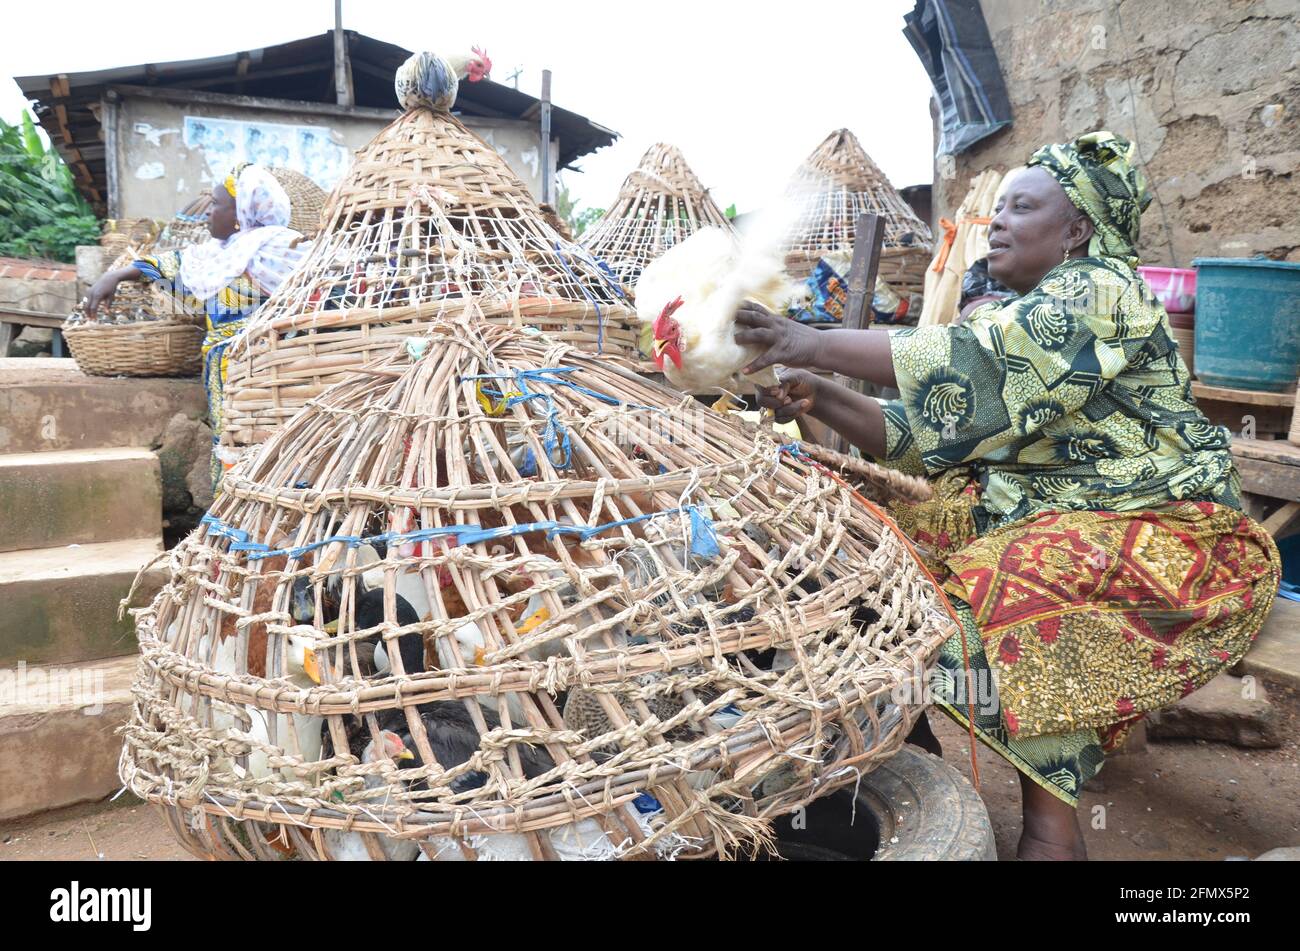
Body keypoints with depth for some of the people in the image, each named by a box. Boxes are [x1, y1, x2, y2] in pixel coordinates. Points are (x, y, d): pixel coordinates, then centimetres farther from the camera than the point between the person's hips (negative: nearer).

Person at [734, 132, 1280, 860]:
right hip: (1037, 512, 8)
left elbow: (976, 366, -30)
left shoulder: (1100, 290, -11)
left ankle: (1051, 827, -20)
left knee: (1006, 580, -32)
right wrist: (821, 399, -9)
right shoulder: (1012, 317, 14)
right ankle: (915, 737, -1)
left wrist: (818, 344, -31)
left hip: (1158, 528, -8)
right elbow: (921, 433, 5)